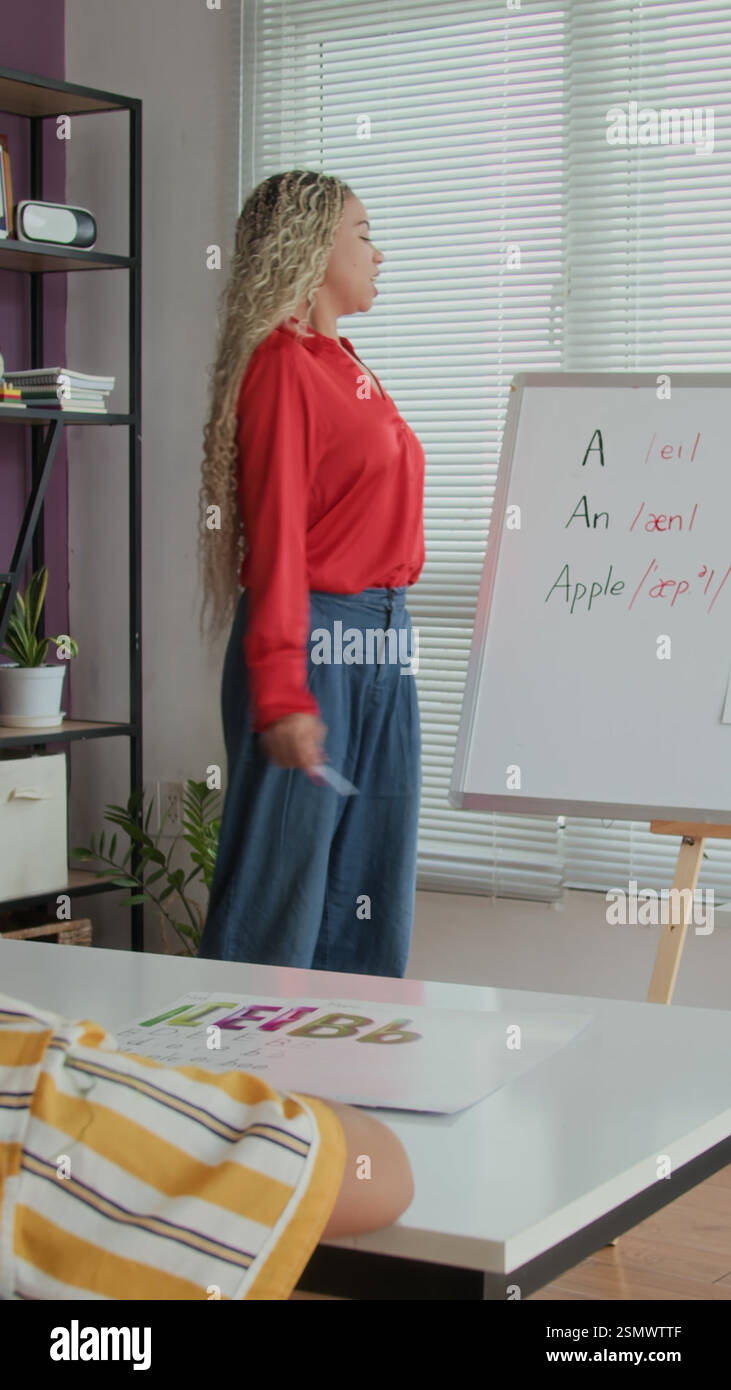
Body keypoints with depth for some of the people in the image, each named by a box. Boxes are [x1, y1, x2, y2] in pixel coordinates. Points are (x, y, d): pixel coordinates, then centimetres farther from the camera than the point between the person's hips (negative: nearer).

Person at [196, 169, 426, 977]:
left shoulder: (346, 366, 16)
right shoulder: (283, 363, -10)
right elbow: (274, 530, -17)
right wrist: (283, 692, -22)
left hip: (383, 641, 9)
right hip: (313, 641, -9)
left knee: (371, 895, 11)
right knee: (281, 888, -2)